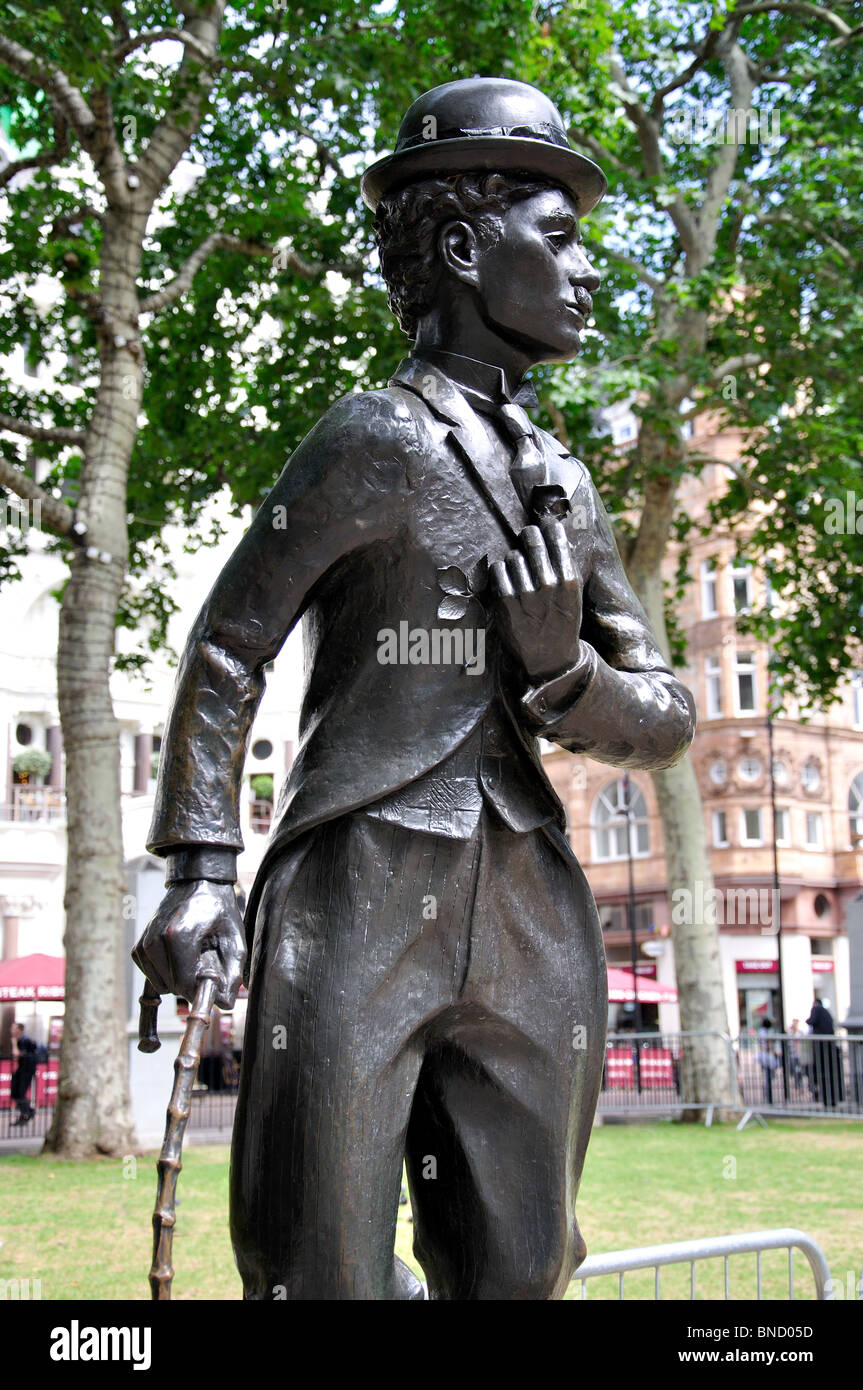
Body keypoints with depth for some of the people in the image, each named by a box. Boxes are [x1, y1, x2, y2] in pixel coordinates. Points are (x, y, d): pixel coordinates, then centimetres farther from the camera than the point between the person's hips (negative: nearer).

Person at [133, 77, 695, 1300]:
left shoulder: (563, 485, 15)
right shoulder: (379, 438, -3)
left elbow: (664, 723, 14)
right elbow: (227, 650, -1)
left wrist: (559, 669, -6)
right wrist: (203, 868, -9)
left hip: (530, 928, 6)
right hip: (359, 915, -6)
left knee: (514, 1274, 11)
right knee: (323, 1275, -2)